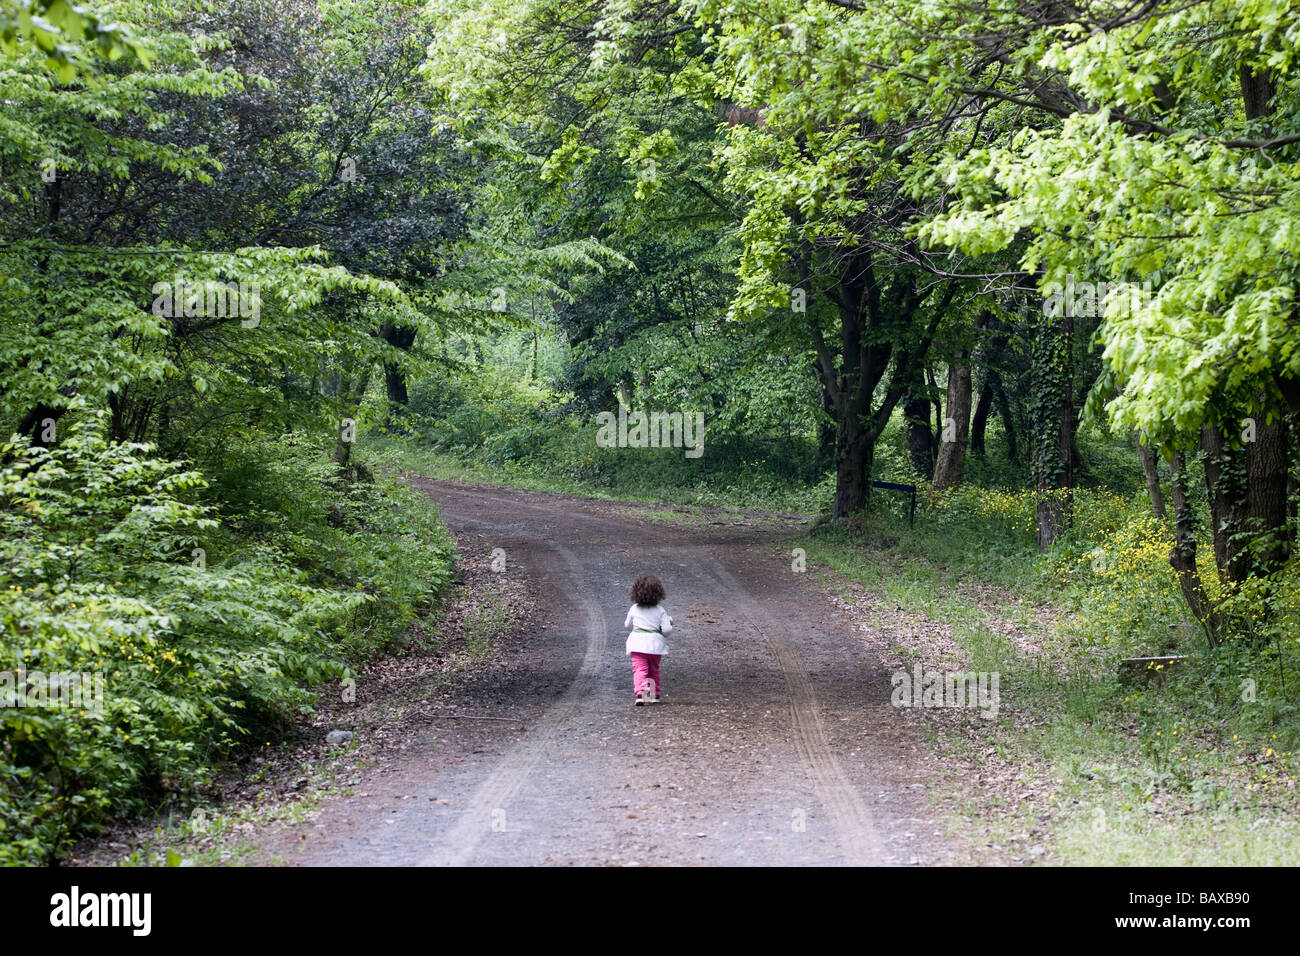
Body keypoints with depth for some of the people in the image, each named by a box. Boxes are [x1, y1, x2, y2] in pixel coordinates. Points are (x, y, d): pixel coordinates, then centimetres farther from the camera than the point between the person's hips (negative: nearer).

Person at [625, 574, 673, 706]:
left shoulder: (634, 609, 2)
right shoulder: (660, 610, -2)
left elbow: (627, 625, 16)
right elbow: (666, 629, -7)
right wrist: (669, 622, 14)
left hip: (637, 642, -1)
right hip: (655, 643, 1)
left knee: (640, 669, -10)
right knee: (653, 669, 20)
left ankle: (640, 692, -31)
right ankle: (654, 694, 24)